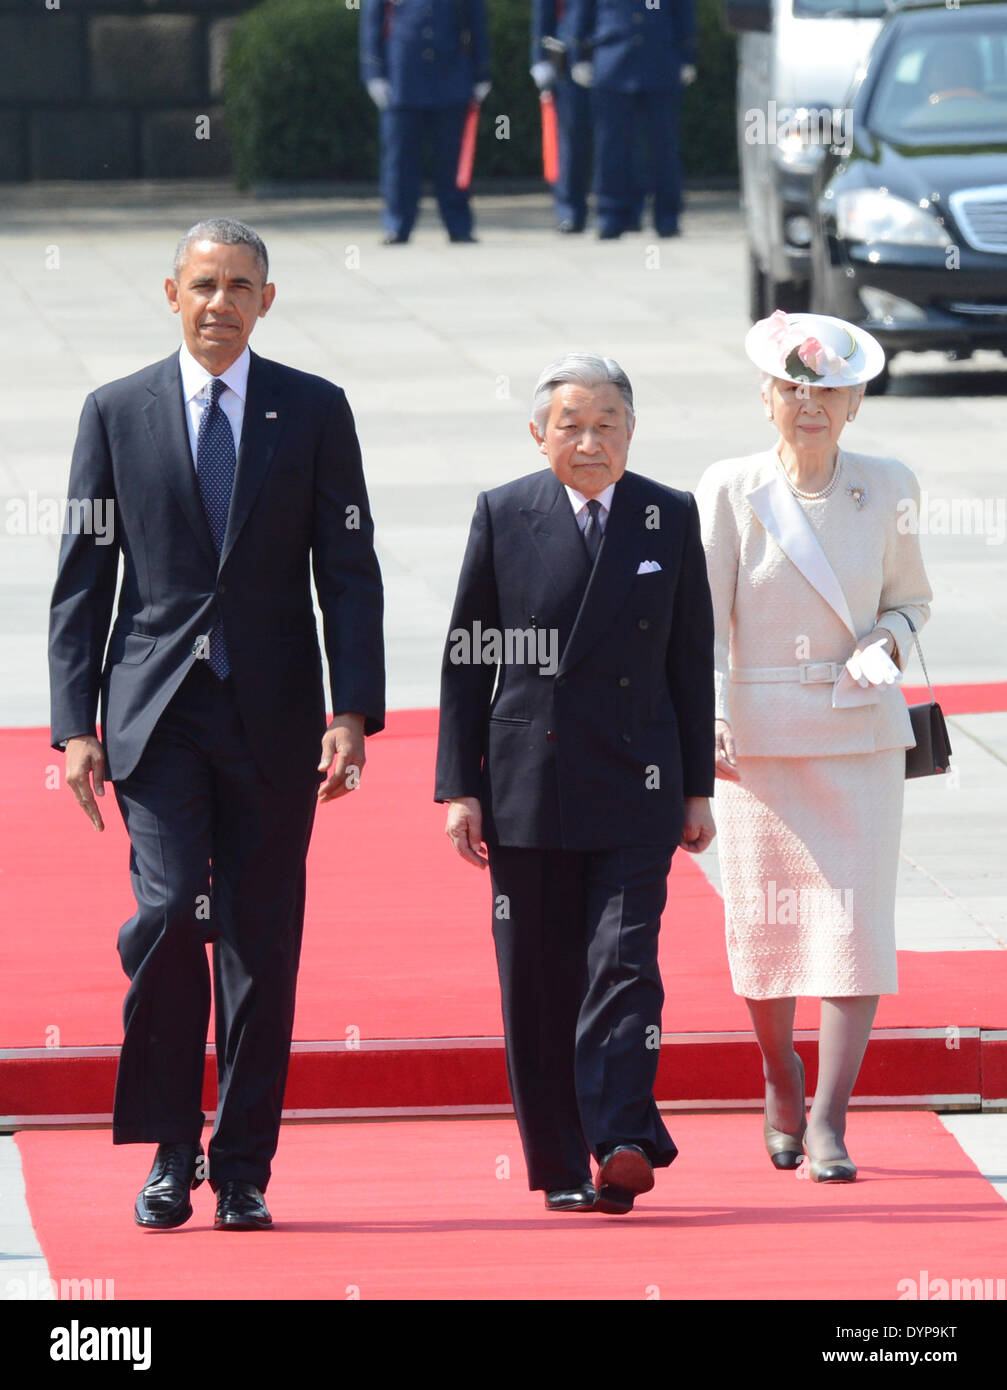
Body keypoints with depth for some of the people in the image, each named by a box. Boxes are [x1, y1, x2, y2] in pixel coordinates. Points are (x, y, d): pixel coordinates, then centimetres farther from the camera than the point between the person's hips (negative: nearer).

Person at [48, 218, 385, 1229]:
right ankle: (170, 1154, -3)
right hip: (156, 709, -1)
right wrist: (75, 724, -1)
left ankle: (242, 1170, 9)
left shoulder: (314, 412, 6)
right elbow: (81, 580, 7)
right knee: (166, 913, -15)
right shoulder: (116, 413, 6)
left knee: (260, 940, 2)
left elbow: (348, 573, 4)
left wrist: (352, 711, -7)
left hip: (271, 718, 1)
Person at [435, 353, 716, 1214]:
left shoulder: (670, 520, 5)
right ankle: (560, 1167, 10)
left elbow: (692, 662, 9)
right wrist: (459, 788, -1)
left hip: (635, 788, 0)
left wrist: (698, 790, 8)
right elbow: (467, 660, 4)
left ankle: (623, 1146, -16)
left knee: (625, 963, -12)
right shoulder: (503, 516, 3)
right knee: (539, 981, 3)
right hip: (527, 786, 1)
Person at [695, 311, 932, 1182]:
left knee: (856, 921, -10)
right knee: (762, 919, 6)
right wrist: (710, 716, -13)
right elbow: (706, 619, -1)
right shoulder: (730, 491, -1)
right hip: (759, 733, -1)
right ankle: (781, 1085, 32)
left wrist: (889, 639, -6)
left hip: (861, 731, 1)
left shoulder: (886, 489, 5)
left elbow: (911, 597, 16)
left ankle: (829, 1125, -9)